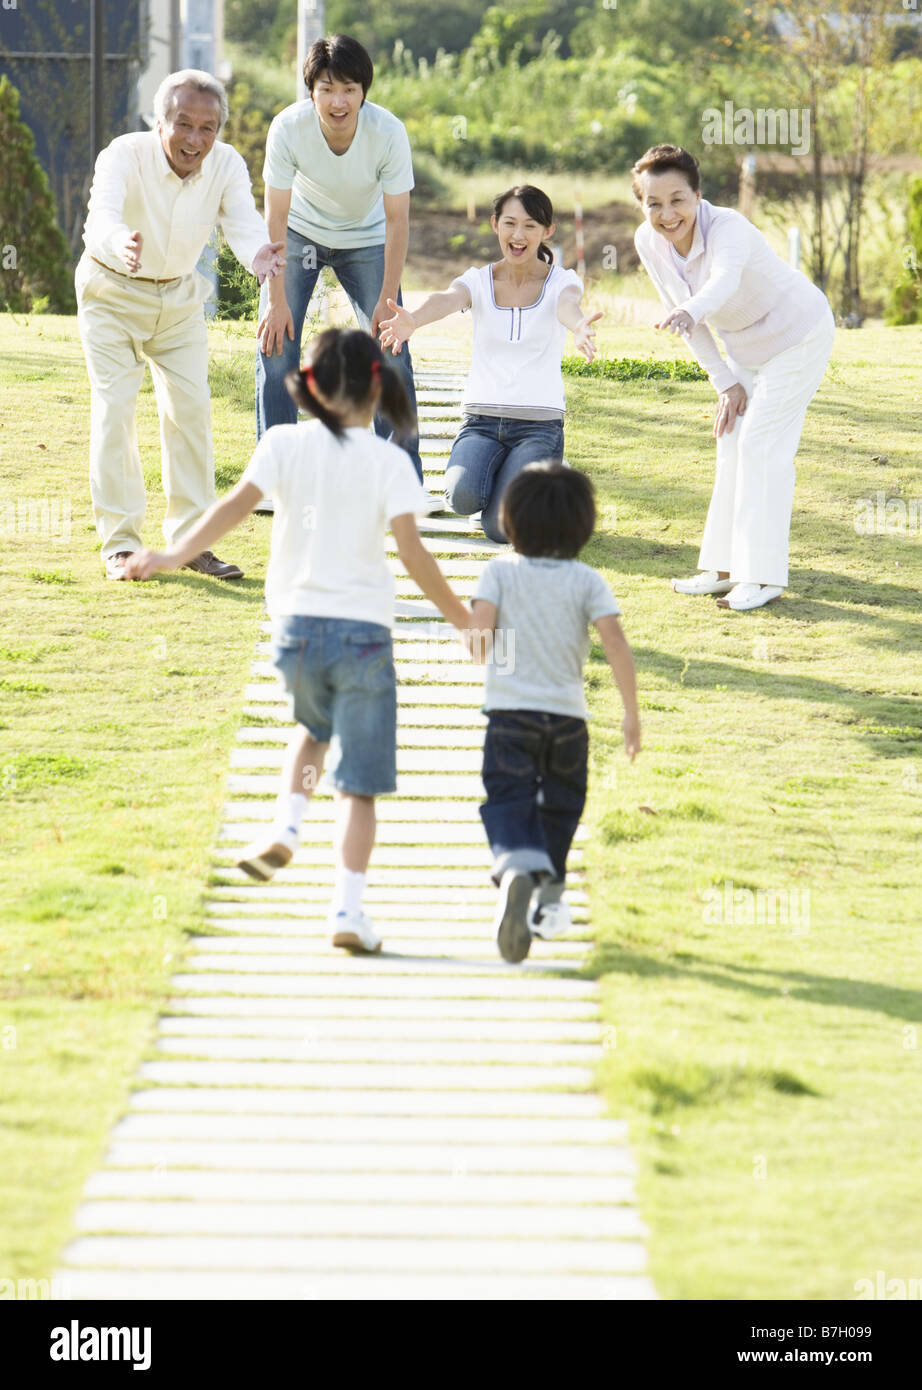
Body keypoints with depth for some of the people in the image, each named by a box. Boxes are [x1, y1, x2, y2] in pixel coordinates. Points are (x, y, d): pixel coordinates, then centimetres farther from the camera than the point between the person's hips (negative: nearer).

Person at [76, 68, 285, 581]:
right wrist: (121, 245, -71)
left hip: (179, 296, 3)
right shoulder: (124, 155, -29)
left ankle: (191, 539, 8)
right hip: (114, 293, -3)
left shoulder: (227, 164, -17)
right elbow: (101, 218, -46)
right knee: (115, 406, -11)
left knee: (191, 405, -2)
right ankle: (120, 542, -4)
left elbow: (245, 223, -32)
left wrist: (258, 255, -57)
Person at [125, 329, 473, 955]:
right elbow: (411, 551, -9)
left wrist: (174, 556, -7)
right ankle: (348, 909, -6)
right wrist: (462, 619, 0)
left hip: (298, 624, 2)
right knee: (357, 784, 3)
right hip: (364, 630, -2)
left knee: (314, 728, 33)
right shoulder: (389, 462, -3)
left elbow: (236, 504, -10)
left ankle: (286, 827, 12)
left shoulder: (285, 444, 2)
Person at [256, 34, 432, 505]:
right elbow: (275, 217, -21)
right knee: (276, 345, -9)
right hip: (299, 234, 0)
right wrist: (277, 300, -21)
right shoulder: (288, 128, -29)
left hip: (366, 240, 0)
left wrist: (387, 301, -19)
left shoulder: (389, 133, -30)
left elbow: (397, 220, -20)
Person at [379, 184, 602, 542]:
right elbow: (448, 299, -21)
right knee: (463, 497, -30)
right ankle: (494, 473, 9)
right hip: (481, 418, 2)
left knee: (501, 528, -22)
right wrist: (411, 321, -46)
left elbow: (567, 306, -25)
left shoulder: (561, 281, 0)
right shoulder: (478, 280, 3)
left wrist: (578, 327, -52)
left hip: (539, 423, -1)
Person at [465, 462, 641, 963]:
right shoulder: (587, 581, 3)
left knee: (508, 803, -9)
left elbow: (477, 636, -11)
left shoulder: (501, 571, 0)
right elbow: (615, 643, -6)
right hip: (567, 715, 2)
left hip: (509, 712, -2)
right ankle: (549, 896, 31)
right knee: (558, 807, 21)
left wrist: (483, 652, 14)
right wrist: (631, 715, -1)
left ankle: (516, 870, -39)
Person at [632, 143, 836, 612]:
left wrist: (690, 312, -81)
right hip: (745, 344, 7)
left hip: (798, 335, -7)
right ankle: (725, 567, 18)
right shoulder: (649, 243, -17)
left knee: (762, 442, -13)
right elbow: (683, 313, -5)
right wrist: (725, 383, -6)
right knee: (731, 442, 9)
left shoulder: (728, 229, -37)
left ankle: (764, 575, -9)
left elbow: (724, 281, -60)